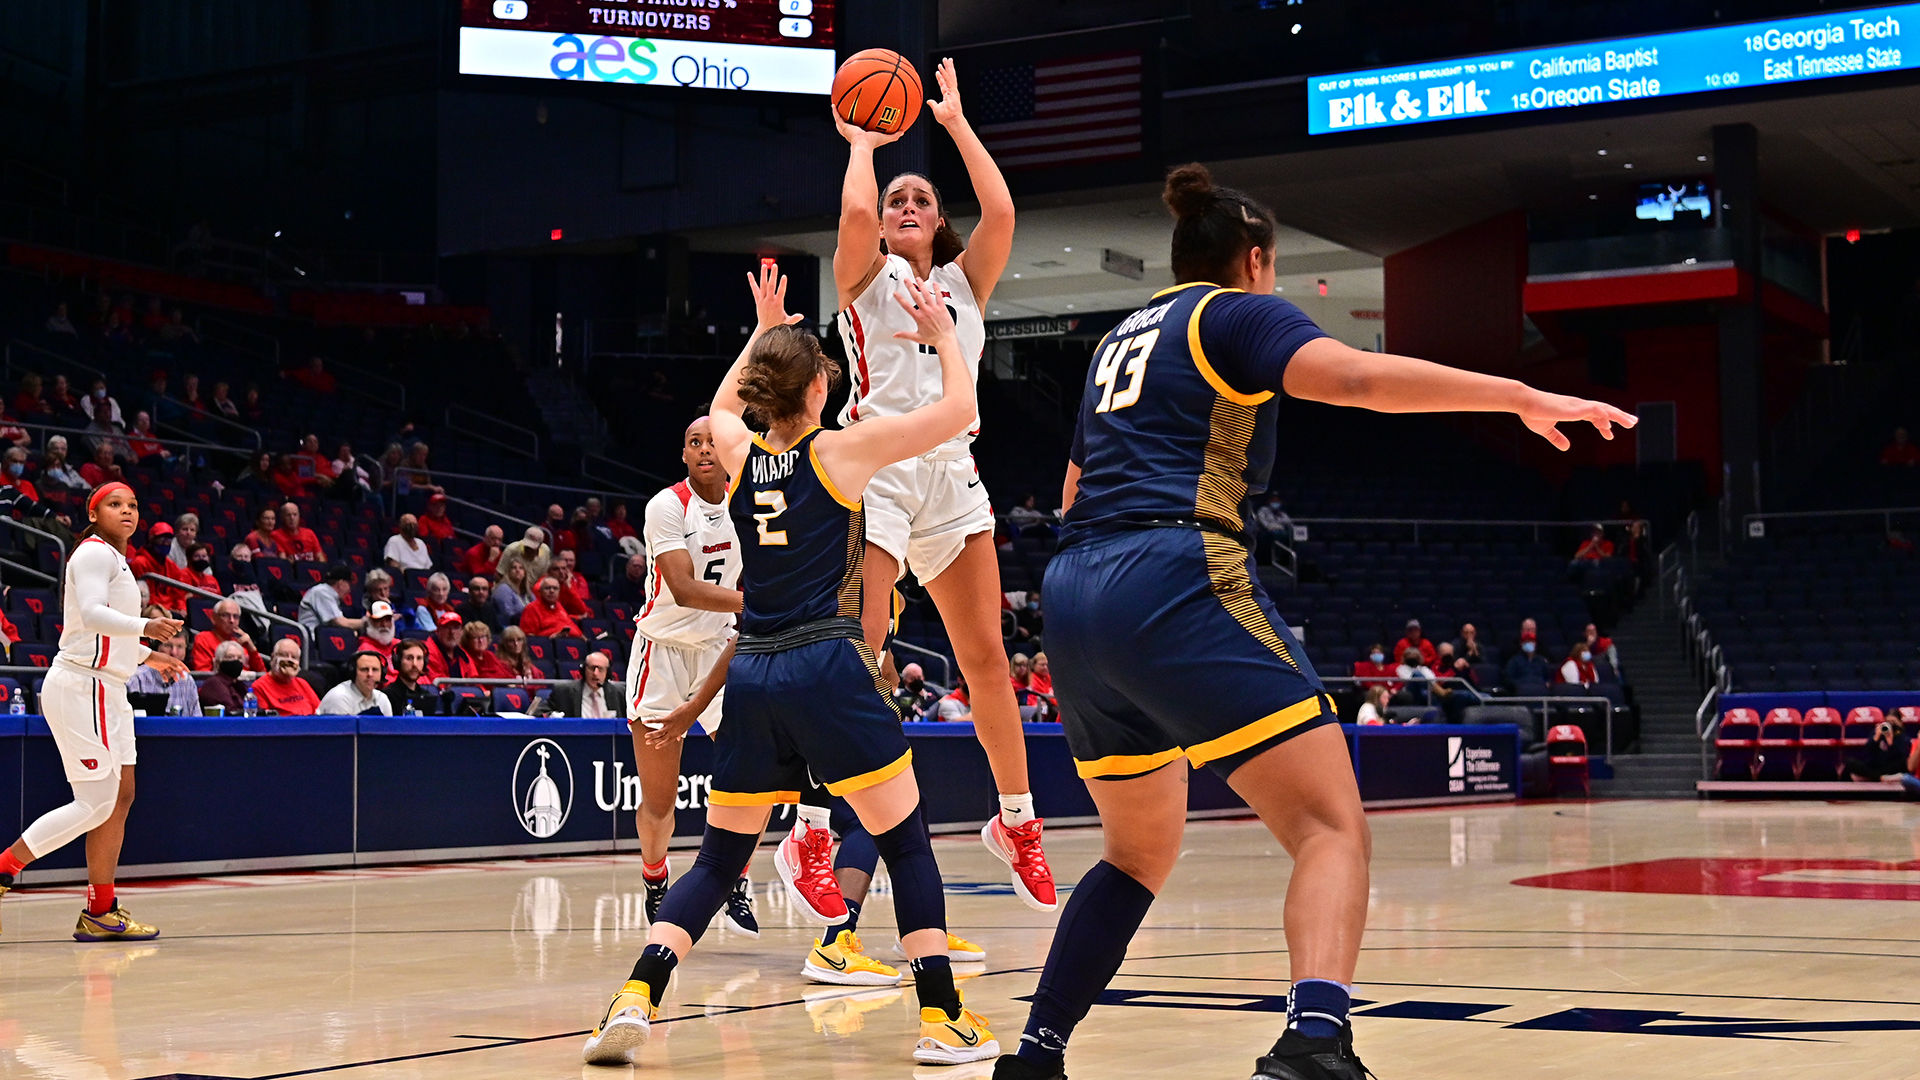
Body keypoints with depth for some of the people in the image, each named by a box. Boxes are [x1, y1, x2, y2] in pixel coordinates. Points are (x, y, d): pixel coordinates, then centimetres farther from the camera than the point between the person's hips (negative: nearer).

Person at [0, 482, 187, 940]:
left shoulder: (115, 559, 23)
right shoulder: (94, 552, -8)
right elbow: (91, 614, -25)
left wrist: (148, 656, 33)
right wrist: (144, 627, -35)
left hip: (107, 690, 10)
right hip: (79, 686, -10)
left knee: (120, 798, 7)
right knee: (95, 803, -12)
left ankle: (101, 912, 10)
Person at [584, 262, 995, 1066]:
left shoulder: (740, 454, 9)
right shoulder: (839, 451, -4)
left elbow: (722, 403, 36)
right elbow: (958, 409, 3)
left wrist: (764, 330, 42)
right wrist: (942, 332, 16)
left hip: (753, 675, 5)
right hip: (829, 667, -5)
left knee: (719, 858, 13)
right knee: (907, 844, 6)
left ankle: (636, 999, -3)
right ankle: (942, 1018, 2)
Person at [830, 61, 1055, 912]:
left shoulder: (965, 282, 18)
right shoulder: (867, 275, 9)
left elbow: (1001, 213, -1)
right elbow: (856, 214, -13)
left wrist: (956, 123, 7)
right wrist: (862, 141, 4)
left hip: (952, 472, 4)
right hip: (876, 466, -4)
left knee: (986, 657, 4)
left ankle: (1016, 822, 15)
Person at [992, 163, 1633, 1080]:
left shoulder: (1120, 339, 28)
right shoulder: (1238, 314, 7)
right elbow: (1356, 376, -12)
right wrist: (1525, 398, -12)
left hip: (1074, 596, 8)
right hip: (1177, 582, -8)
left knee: (1140, 854, 24)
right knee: (1332, 830, -12)